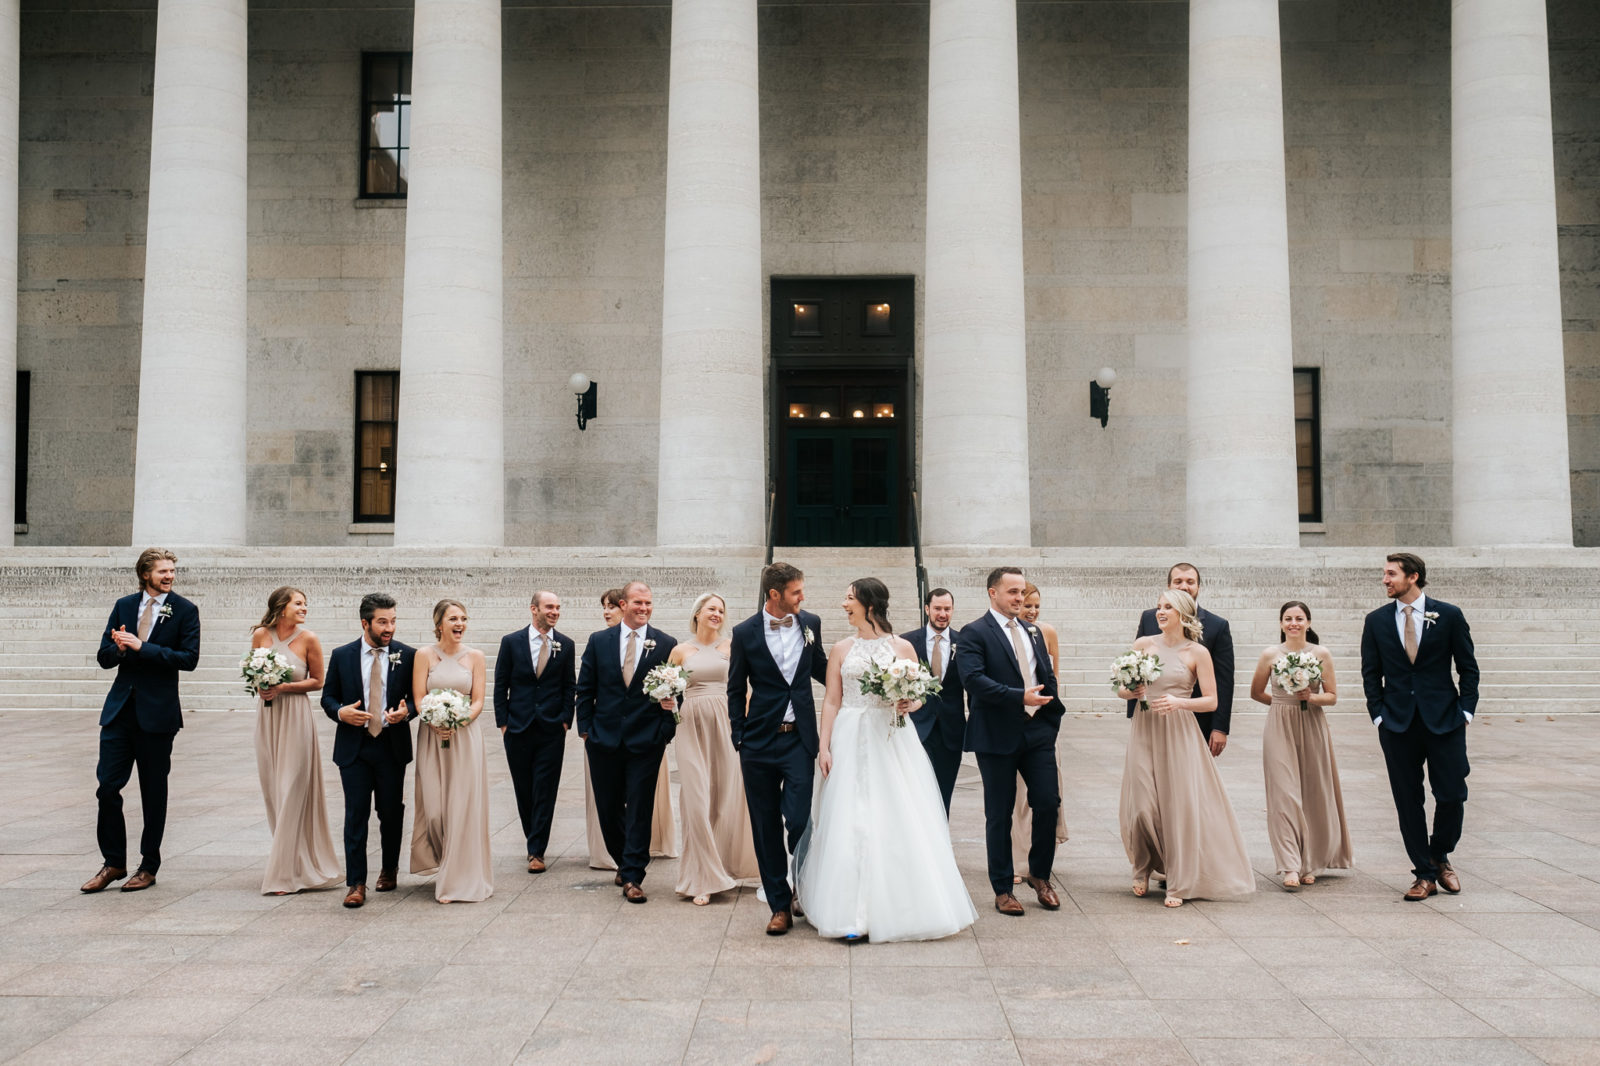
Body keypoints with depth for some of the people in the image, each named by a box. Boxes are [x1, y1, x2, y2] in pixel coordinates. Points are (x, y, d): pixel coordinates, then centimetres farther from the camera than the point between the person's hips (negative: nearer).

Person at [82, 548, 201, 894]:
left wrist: (141, 647, -18)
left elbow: (188, 658, -14)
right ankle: (113, 862, 16)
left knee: (154, 792, 6)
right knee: (107, 787, 2)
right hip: (120, 709, 3)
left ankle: (149, 867, 18)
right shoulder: (124, 605, 8)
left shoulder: (185, 610, -3)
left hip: (157, 712, -3)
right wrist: (119, 648, -15)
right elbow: (104, 657, 8)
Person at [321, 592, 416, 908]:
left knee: (391, 812, 11)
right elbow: (328, 697, 8)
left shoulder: (407, 655, 0)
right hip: (354, 747, 0)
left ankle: (389, 870, 31)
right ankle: (356, 883, 4)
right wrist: (341, 712, -13)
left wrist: (407, 711, -15)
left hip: (392, 746, 0)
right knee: (355, 814, -2)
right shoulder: (341, 656, 1)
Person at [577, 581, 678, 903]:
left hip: (647, 741, -2)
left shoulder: (666, 644, 0)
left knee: (640, 809, -1)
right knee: (608, 808, 11)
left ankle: (632, 878, 5)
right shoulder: (599, 641, 4)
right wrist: (585, 728, 2)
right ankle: (624, 862, 32)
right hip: (604, 739, 2)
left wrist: (667, 730, -10)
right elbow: (585, 689, 8)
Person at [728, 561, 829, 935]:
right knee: (766, 828, 5)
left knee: (798, 822, -6)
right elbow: (736, 691, 5)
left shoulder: (809, 623, 3)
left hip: (799, 739, 0)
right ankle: (780, 905, 17)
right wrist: (739, 740, 1)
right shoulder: (745, 632, -3)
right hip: (760, 742, 0)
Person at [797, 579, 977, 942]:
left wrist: (910, 704, -16)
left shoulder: (902, 647, 6)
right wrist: (823, 747, -2)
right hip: (851, 742, 1)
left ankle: (901, 907, 9)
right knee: (851, 823, -5)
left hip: (893, 740, -1)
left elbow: (917, 695, 8)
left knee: (897, 821, -2)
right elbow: (831, 701, 6)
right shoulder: (841, 649, 9)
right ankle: (856, 914, -3)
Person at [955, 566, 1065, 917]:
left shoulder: (1032, 632, 15)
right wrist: (1020, 697, -24)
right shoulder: (974, 633, -7)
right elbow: (973, 679, -20)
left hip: (1038, 733, 5)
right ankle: (1003, 890, 17)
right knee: (999, 815, 4)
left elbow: (1048, 678, 19)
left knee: (1048, 802, 0)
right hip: (997, 736, -5)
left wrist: (1052, 718, 9)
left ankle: (1039, 874, 23)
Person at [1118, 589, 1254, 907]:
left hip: (1179, 733, -2)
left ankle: (1179, 884, 11)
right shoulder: (1143, 644, 6)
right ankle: (1143, 869, 25)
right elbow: (1121, 688, 11)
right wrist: (1132, 692, -11)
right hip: (1145, 730, 2)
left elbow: (1211, 701, -1)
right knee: (1142, 805, -2)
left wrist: (1178, 702, -17)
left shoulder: (1198, 652, -1)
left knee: (1180, 805, -2)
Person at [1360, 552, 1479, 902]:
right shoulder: (1376, 621, 6)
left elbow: (1468, 667, 4)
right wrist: (1379, 715, 0)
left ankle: (1440, 857, 26)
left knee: (1452, 796, -1)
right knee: (1408, 802, 4)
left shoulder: (1449, 616, 1)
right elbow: (1371, 673, 8)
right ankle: (1424, 874, 15)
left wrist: (1465, 710, -3)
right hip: (1398, 724, 1)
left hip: (1444, 720, -1)